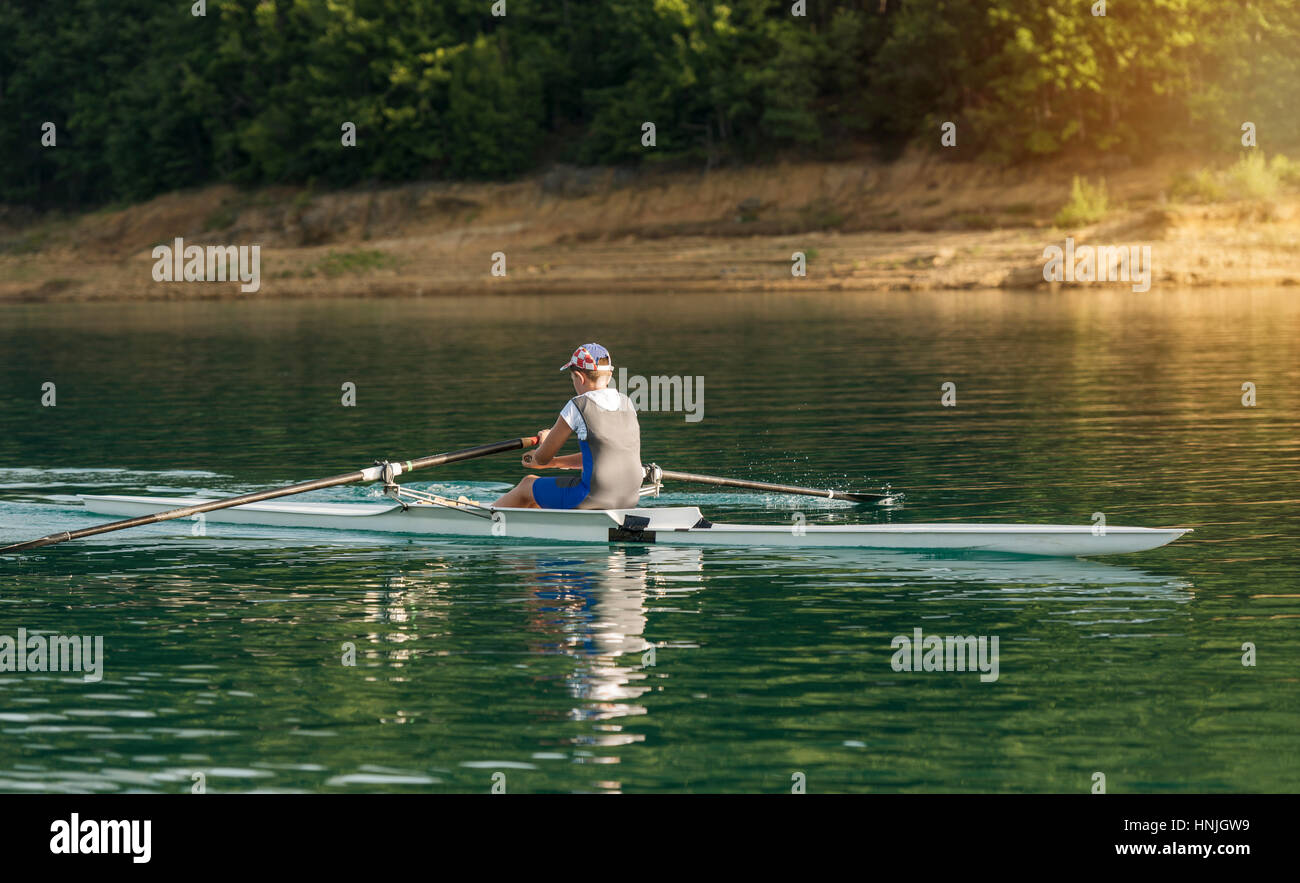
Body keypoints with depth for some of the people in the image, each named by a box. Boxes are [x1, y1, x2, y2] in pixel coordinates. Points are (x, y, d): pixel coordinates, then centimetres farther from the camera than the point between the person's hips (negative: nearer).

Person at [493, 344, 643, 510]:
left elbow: (541, 459, 1)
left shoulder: (577, 407, -9)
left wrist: (544, 441, 26)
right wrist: (551, 462, 29)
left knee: (527, 485, 23)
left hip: (592, 499, -7)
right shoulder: (627, 404, 10)